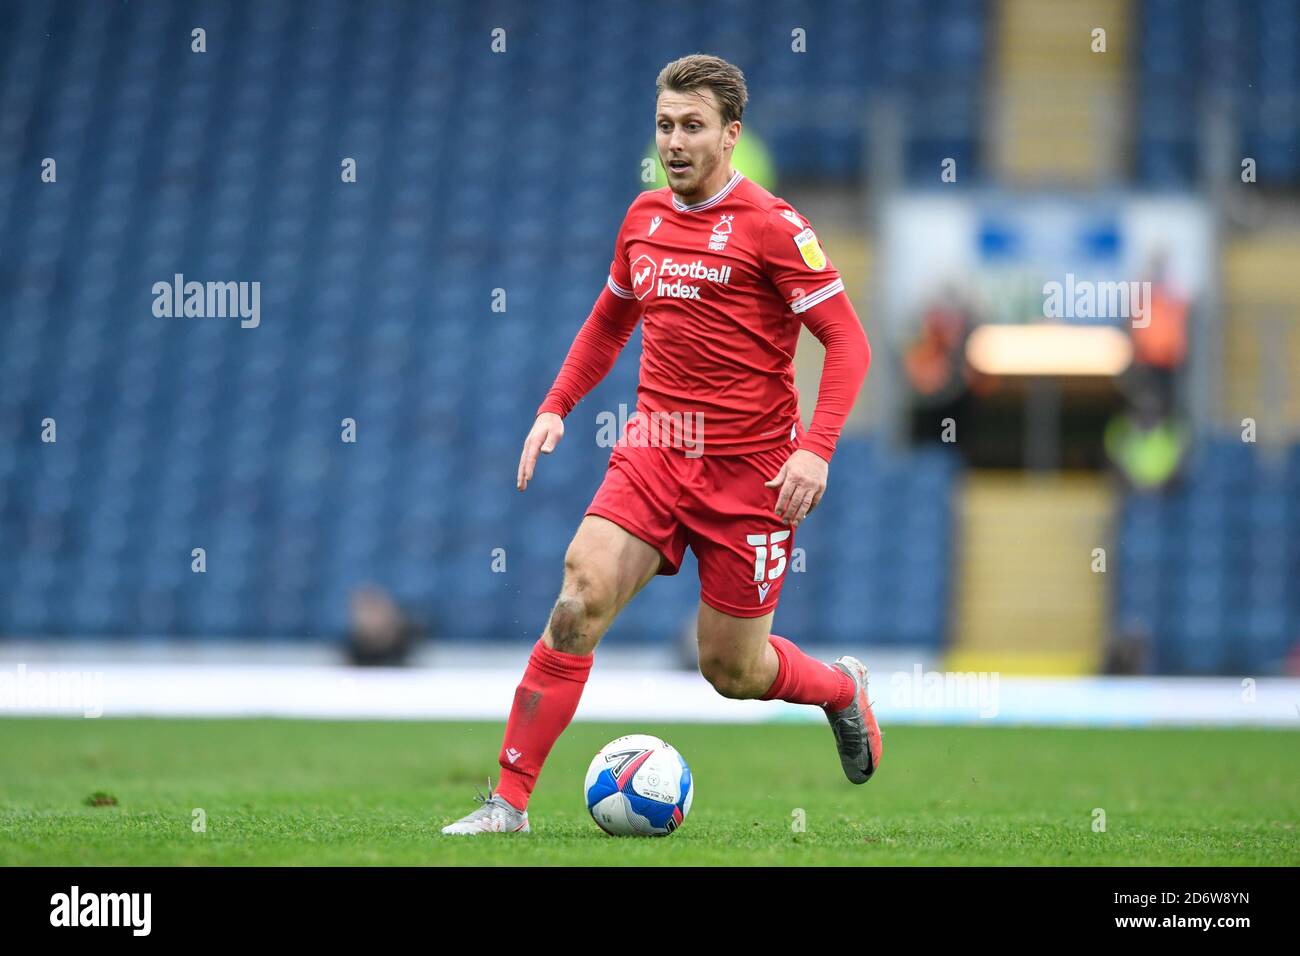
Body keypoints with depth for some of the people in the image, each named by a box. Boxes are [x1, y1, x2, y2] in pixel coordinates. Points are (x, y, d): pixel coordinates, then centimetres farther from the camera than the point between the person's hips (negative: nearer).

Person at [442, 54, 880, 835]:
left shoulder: (769, 226, -10)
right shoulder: (644, 218, 9)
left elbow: (847, 340, -12)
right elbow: (609, 322, 26)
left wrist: (816, 450, -22)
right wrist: (556, 407, 16)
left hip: (749, 471, -4)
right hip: (655, 452, 4)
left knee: (731, 668, 4)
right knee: (579, 602, -17)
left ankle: (842, 689, 38)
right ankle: (509, 801, -15)